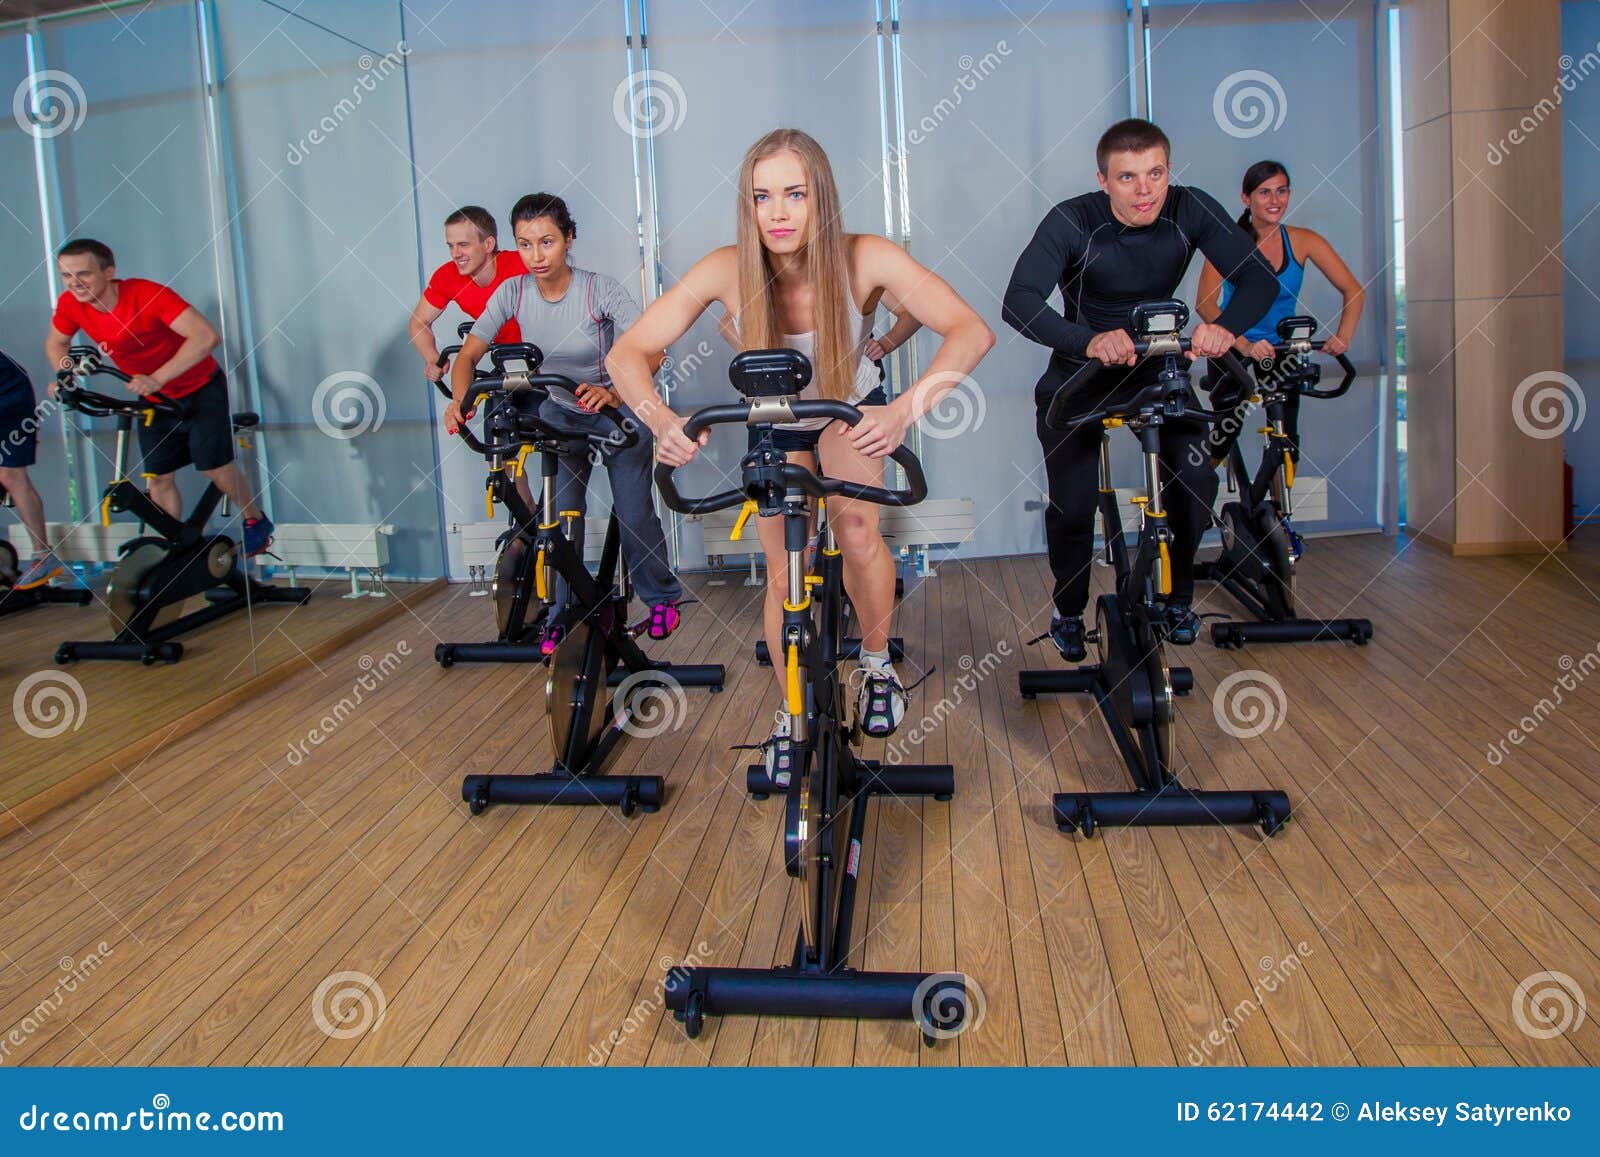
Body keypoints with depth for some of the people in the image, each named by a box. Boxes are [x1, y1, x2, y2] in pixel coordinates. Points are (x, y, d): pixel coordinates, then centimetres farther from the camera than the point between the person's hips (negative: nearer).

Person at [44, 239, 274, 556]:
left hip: (200, 389, -5)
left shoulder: (147, 295, -30)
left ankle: (256, 522, 15)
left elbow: (206, 336, -39)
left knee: (214, 466, -9)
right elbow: (56, 343, 10)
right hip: (155, 398, 6)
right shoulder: (70, 305, -12)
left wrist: (158, 378, -42)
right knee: (158, 479, 5)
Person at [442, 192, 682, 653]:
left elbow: (652, 349, -28)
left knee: (634, 513, -5)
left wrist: (612, 393, -44)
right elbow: (468, 355, -8)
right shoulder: (513, 292, -13)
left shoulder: (600, 289, -23)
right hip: (559, 417, 3)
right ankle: (563, 611, 13)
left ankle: (663, 597, 19)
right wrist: (460, 400, -29)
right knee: (561, 514, -4)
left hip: (616, 413, -3)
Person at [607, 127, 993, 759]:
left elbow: (971, 331, -39)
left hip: (851, 411, -1)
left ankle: (877, 662, 4)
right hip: (773, 426, 1)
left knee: (857, 528, -25)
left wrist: (904, 410, -55)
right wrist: (661, 419, -50)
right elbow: (627, 352, -30)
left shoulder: (863, 259, -32)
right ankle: (794, 713, 21)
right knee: (784, 577, -3)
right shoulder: (727, 270, -30)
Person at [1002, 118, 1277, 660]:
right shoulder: (1072, 221, -24)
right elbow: (1019, 302, -36)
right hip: (1080, 375, -2)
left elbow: (1259, 277, -20)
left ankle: (1178, 596, 12)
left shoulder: (1191, 210, -16)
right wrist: (1088, 342, -53)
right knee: (1071, 504, -10)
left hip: (1157, 366, 2)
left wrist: (1225, 325, -43)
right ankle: (1068, 612, 18)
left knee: (1196, 479, -15)